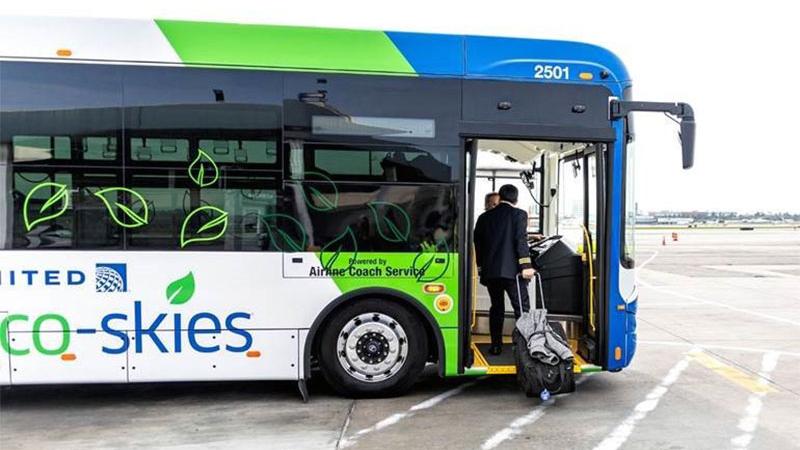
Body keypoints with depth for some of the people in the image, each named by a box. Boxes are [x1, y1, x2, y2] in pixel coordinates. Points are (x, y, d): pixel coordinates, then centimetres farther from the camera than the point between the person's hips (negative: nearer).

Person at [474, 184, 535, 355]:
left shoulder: (484, 217, 12)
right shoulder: (519, 214, -2)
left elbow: (478, 244, 15)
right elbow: (521, 240, -12)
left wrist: (481, 268, 23)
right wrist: (526, 266, -13)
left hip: (490, 270, 5)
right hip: (511, 270, -5)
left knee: (496, 308, 14)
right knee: (522, 309, -1)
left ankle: (496, 346, 16)